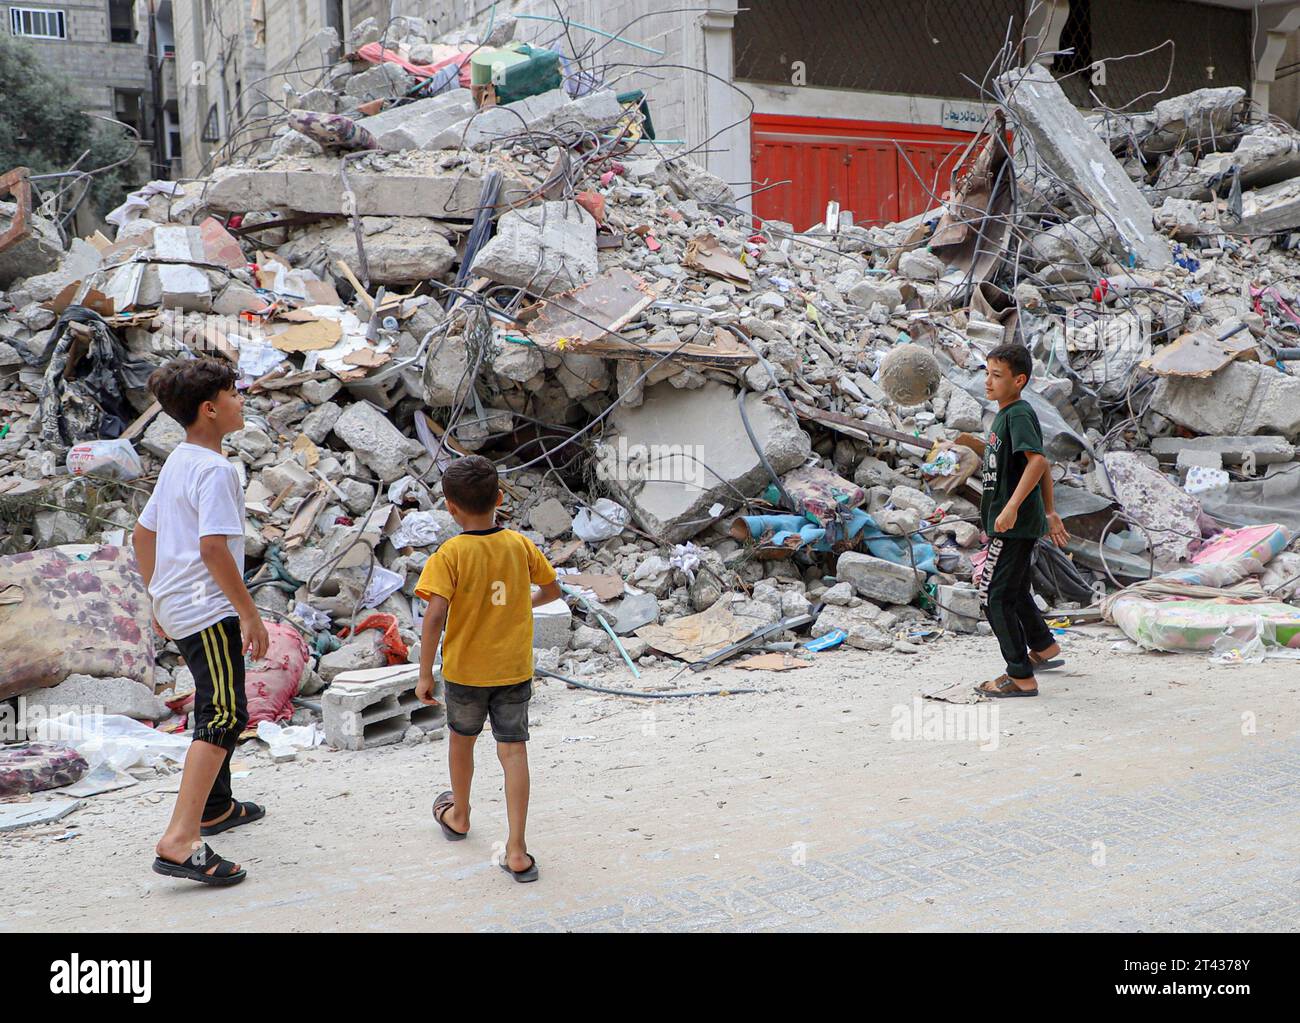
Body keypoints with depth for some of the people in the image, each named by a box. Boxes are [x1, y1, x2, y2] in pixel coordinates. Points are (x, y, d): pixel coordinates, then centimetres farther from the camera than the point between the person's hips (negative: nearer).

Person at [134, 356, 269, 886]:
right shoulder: (215, 469, -16)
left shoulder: (176, 462, 14)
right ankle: (179, 841, -23)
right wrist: (250, 614, -19)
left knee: (215, 706, 24)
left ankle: (215, 806, 39)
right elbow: (213, 547, -23)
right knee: (225, 716, -15)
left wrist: (157, 597, 27)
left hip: (177, 606, 11)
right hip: (209, 610, -11)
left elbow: (143, 533, 20)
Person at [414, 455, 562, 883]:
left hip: (465, 670, -1)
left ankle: (459, 816, 45)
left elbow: (434, 617, -23)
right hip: (515, 668, 2)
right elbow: (552, 590, 11)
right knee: (513, 749, 2)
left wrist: (424, 674, -15)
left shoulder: (449, 555, -15)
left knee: (461, 739, 22)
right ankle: (517, 850, -4)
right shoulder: (520, 545, -4)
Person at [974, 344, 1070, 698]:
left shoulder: (1019, 413, -15)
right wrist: (1050, 513, 26)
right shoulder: (1006, 414, 15)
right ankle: (1043, 646, 45)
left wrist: (1011, 507, -34)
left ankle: (1021, 678, -1)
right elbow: (1043, 466, 22)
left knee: (995, 596, -6)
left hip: (1014, 524, -10)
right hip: (1022, 522, 10)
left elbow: (1037, 460, -28)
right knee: (1015, 589, 26)